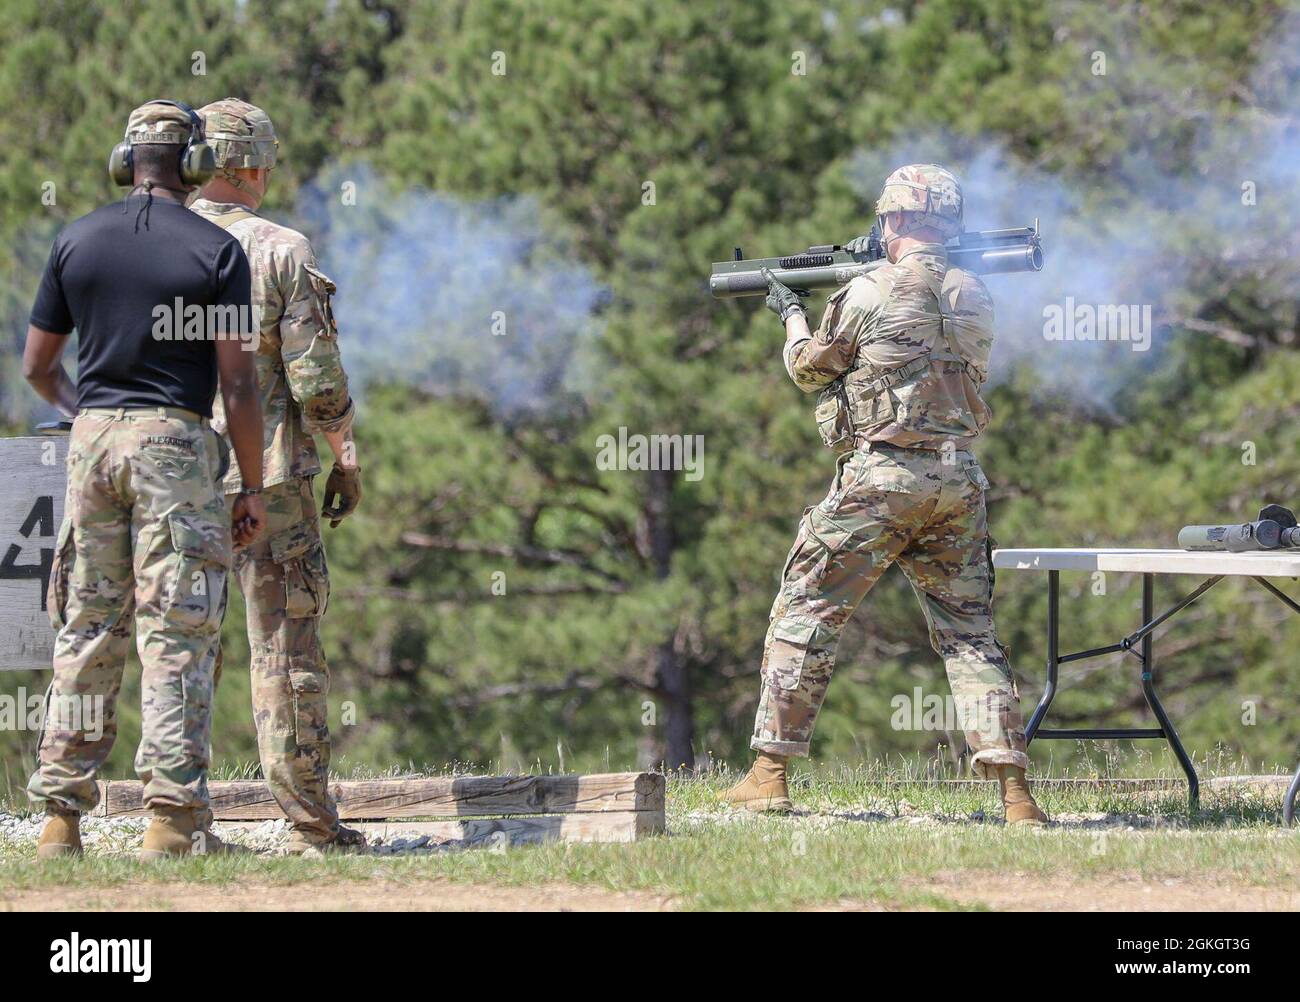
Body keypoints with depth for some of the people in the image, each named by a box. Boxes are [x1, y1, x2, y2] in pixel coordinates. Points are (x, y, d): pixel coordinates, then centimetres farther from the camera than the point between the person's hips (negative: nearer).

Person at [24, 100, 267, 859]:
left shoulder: (78, 242, 7)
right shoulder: (215, 250, -4)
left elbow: (37, 366, 12)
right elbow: (238, 380, -7)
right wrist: (254, 488, -1)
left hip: (93, 437, 4)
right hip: (176, 439, -4)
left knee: (86, 628, 8)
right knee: (177, 633, -3)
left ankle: (62, 816, 6)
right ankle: (174, 818, -9)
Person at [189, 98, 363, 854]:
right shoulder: (281, 251, -6)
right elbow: (316, 375, -10)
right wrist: (347, 461, 0)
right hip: (268, 477, -3)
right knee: (288, 647, 1)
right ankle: (310, 824, 1)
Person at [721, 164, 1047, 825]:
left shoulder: (870, 294, -8)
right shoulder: (975, 297, 8)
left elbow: (811, 367, 7)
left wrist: (791, 313, 28)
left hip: (880, 478, -5)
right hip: (960, 481, 5)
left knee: (805, 613, 6)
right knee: (969, 631, 8)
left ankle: (769, 776, 4)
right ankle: (1013, 788, -3)